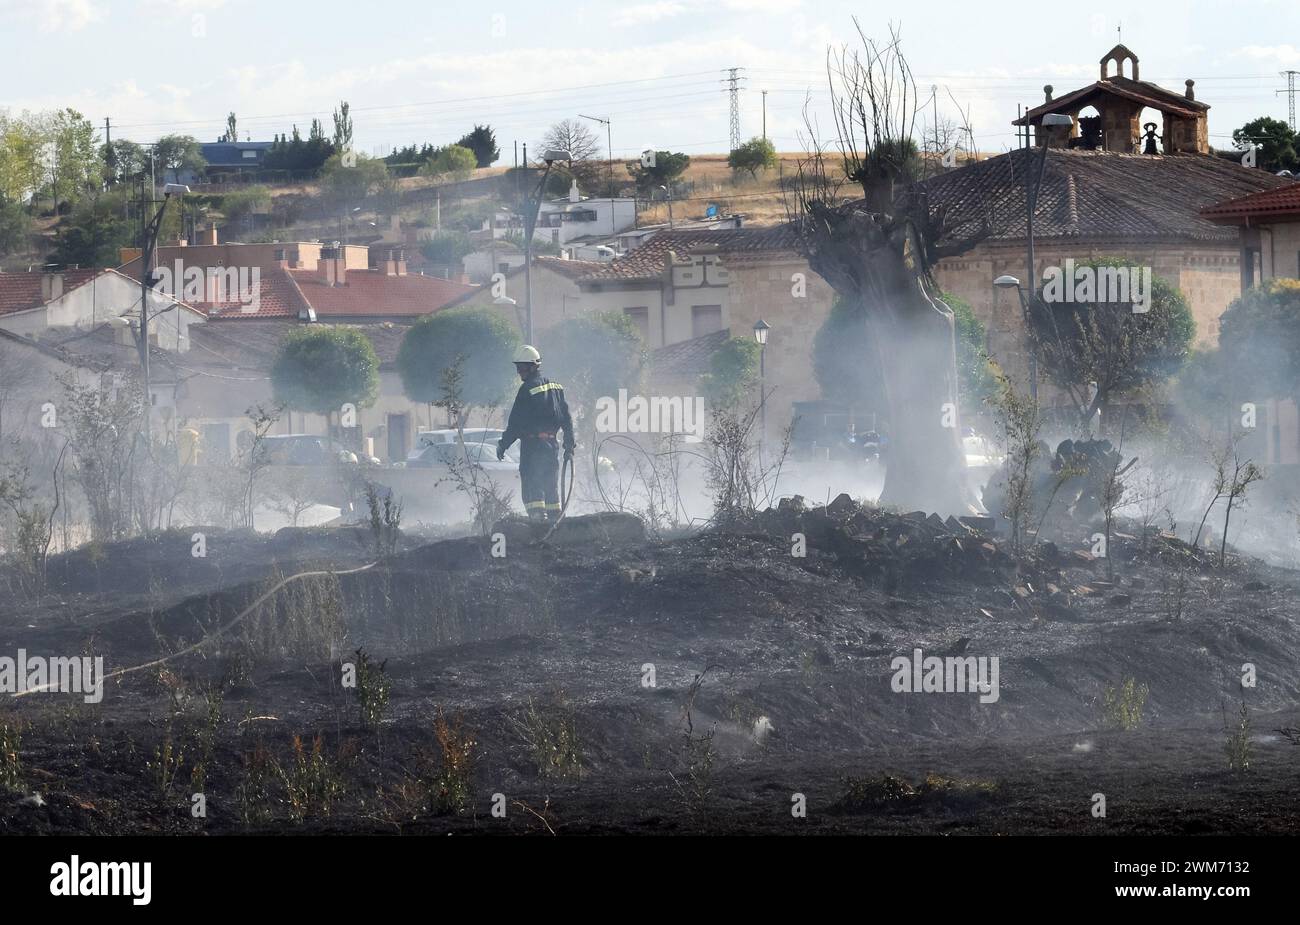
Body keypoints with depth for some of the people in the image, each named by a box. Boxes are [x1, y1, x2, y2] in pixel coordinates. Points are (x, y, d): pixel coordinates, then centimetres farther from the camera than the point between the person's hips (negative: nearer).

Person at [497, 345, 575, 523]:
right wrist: (569, 446, 19)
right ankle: (554, 520, 15)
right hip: (552, 444, 7)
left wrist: (503, 445, -7)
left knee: (532, 488, -8)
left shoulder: (527, 390, -11)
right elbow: (567, 419, 15)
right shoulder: (555, 387, 12)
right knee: (551, 487, 14)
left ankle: (538, 519, -19)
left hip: (533, 443, -7)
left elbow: (516, 423, -13)